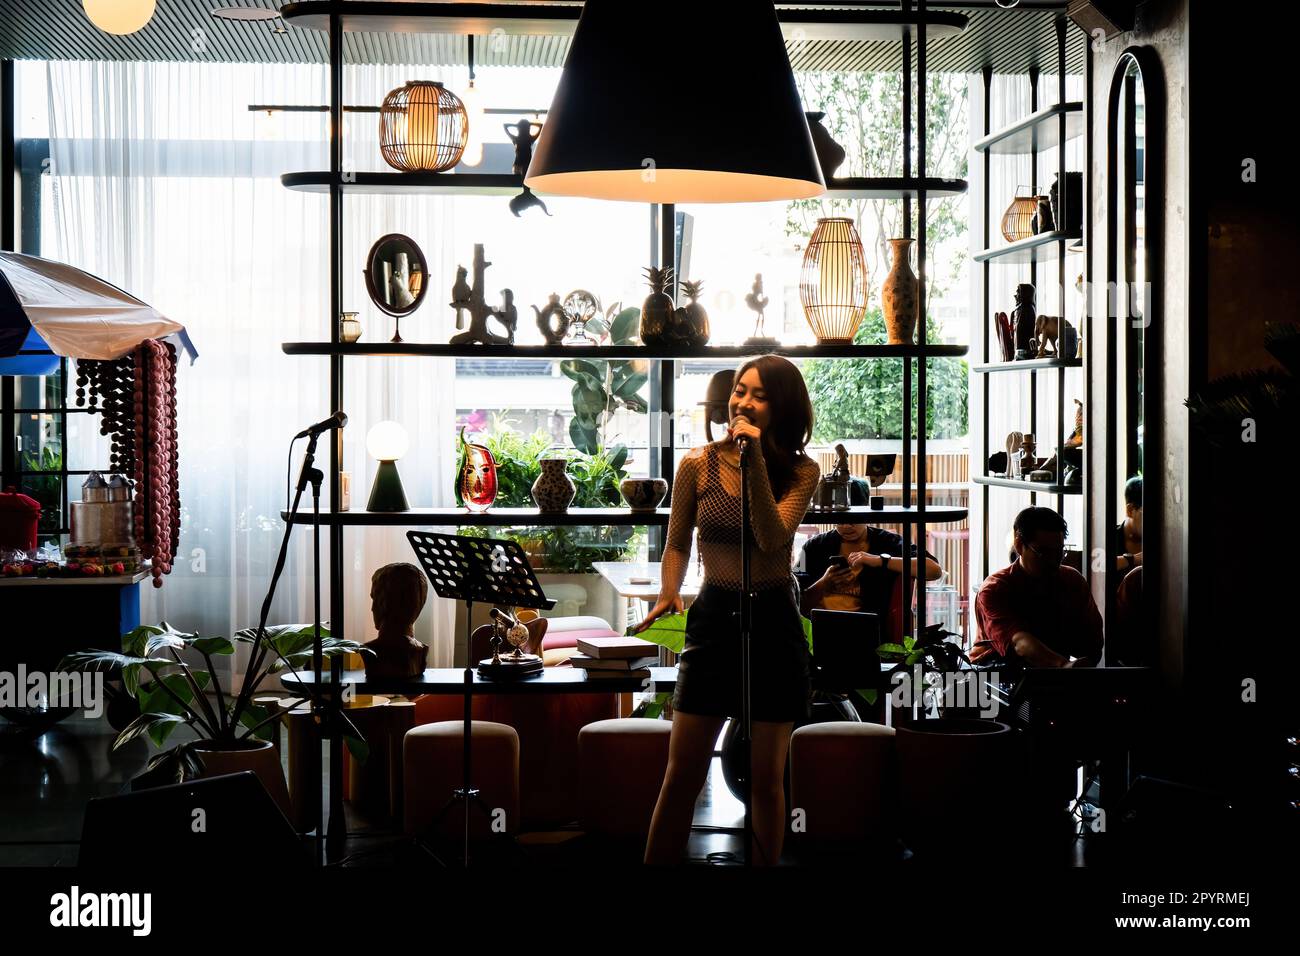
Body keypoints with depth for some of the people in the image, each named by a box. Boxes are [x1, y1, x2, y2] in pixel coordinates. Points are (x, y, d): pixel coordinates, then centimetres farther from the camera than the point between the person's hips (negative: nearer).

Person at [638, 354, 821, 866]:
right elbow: (677, 544, 11)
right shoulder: (698, 465, 0)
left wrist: (756, 461, -21)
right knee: (683, 771, 0)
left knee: (766, 776, 6)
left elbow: (773, 538, -17)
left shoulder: (801, 472, -2)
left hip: (773, 619, -1)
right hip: (713, 617, 1)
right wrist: (668, 594, -7)